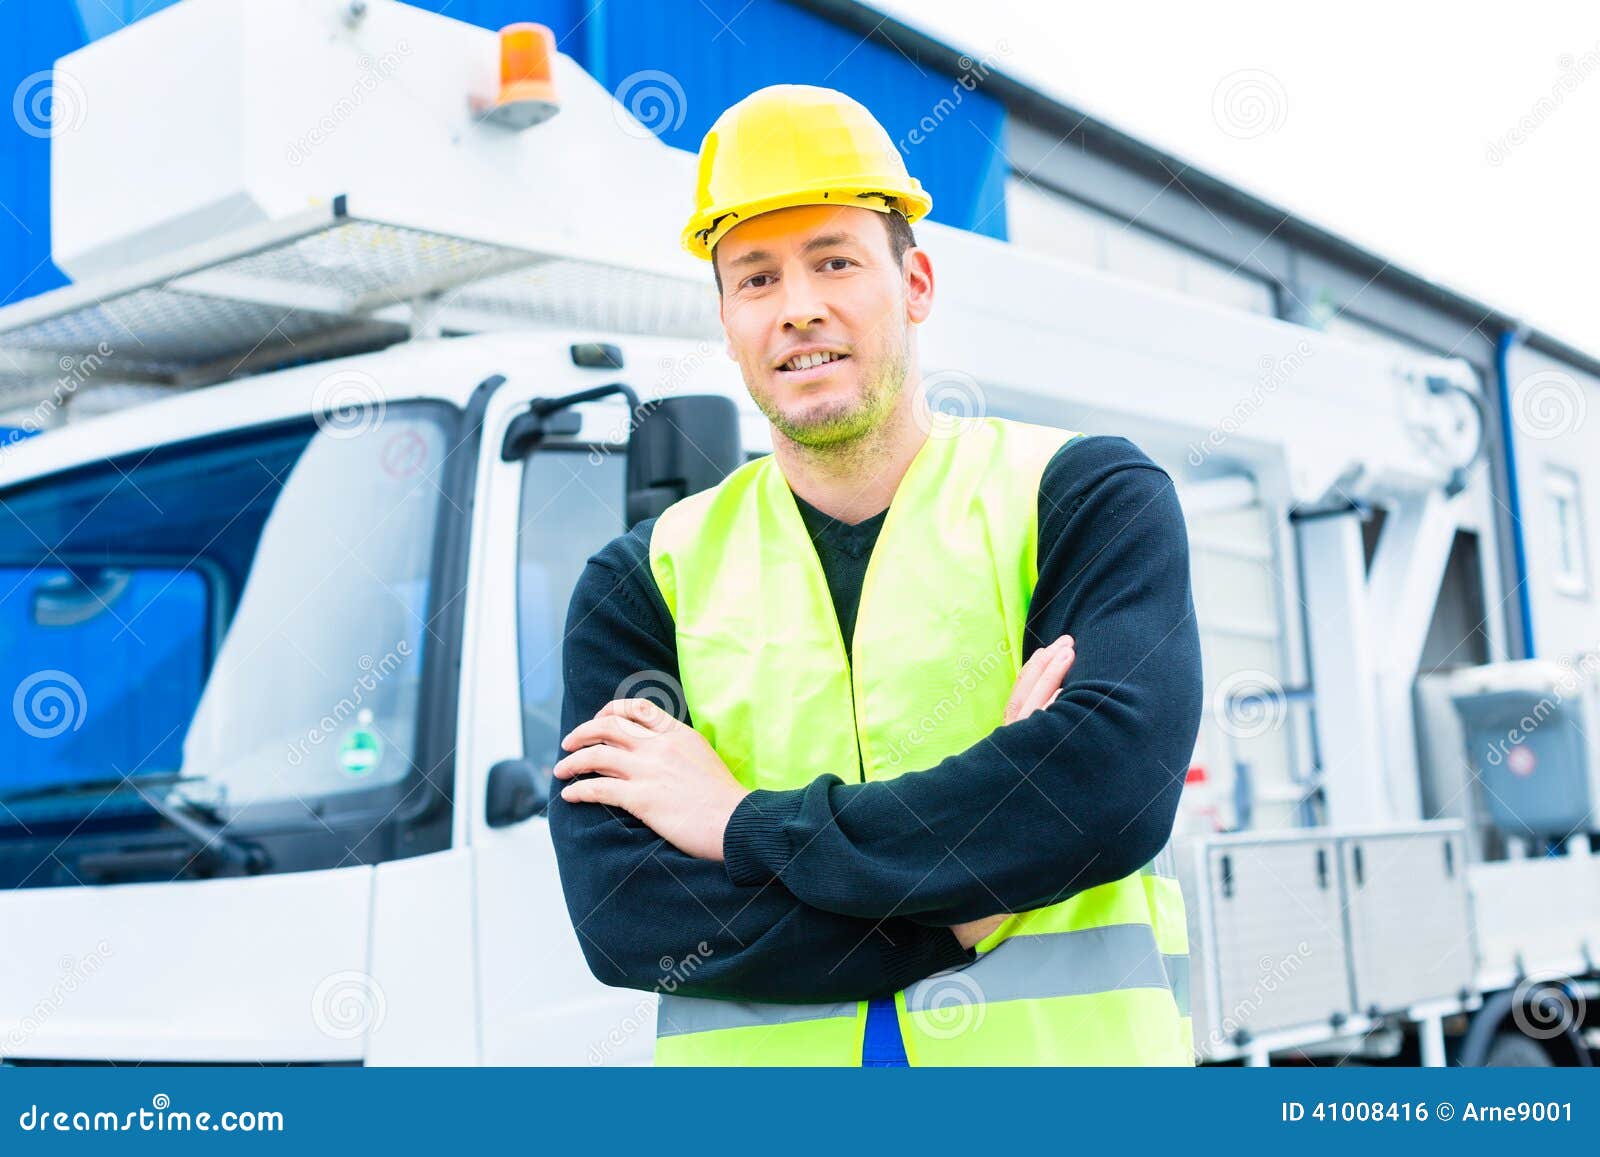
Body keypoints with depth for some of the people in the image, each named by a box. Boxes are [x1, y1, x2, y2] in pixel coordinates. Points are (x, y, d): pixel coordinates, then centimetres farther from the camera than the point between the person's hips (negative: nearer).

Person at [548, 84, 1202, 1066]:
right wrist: (963, 903, -15)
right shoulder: (647, 581, 5)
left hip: (1061, 1048, -1)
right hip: (752, 1059, 1)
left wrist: (744, 824, -10)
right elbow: (620, 913, -6)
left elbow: (1117, 787, -15)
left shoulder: (1086, 496, 1)